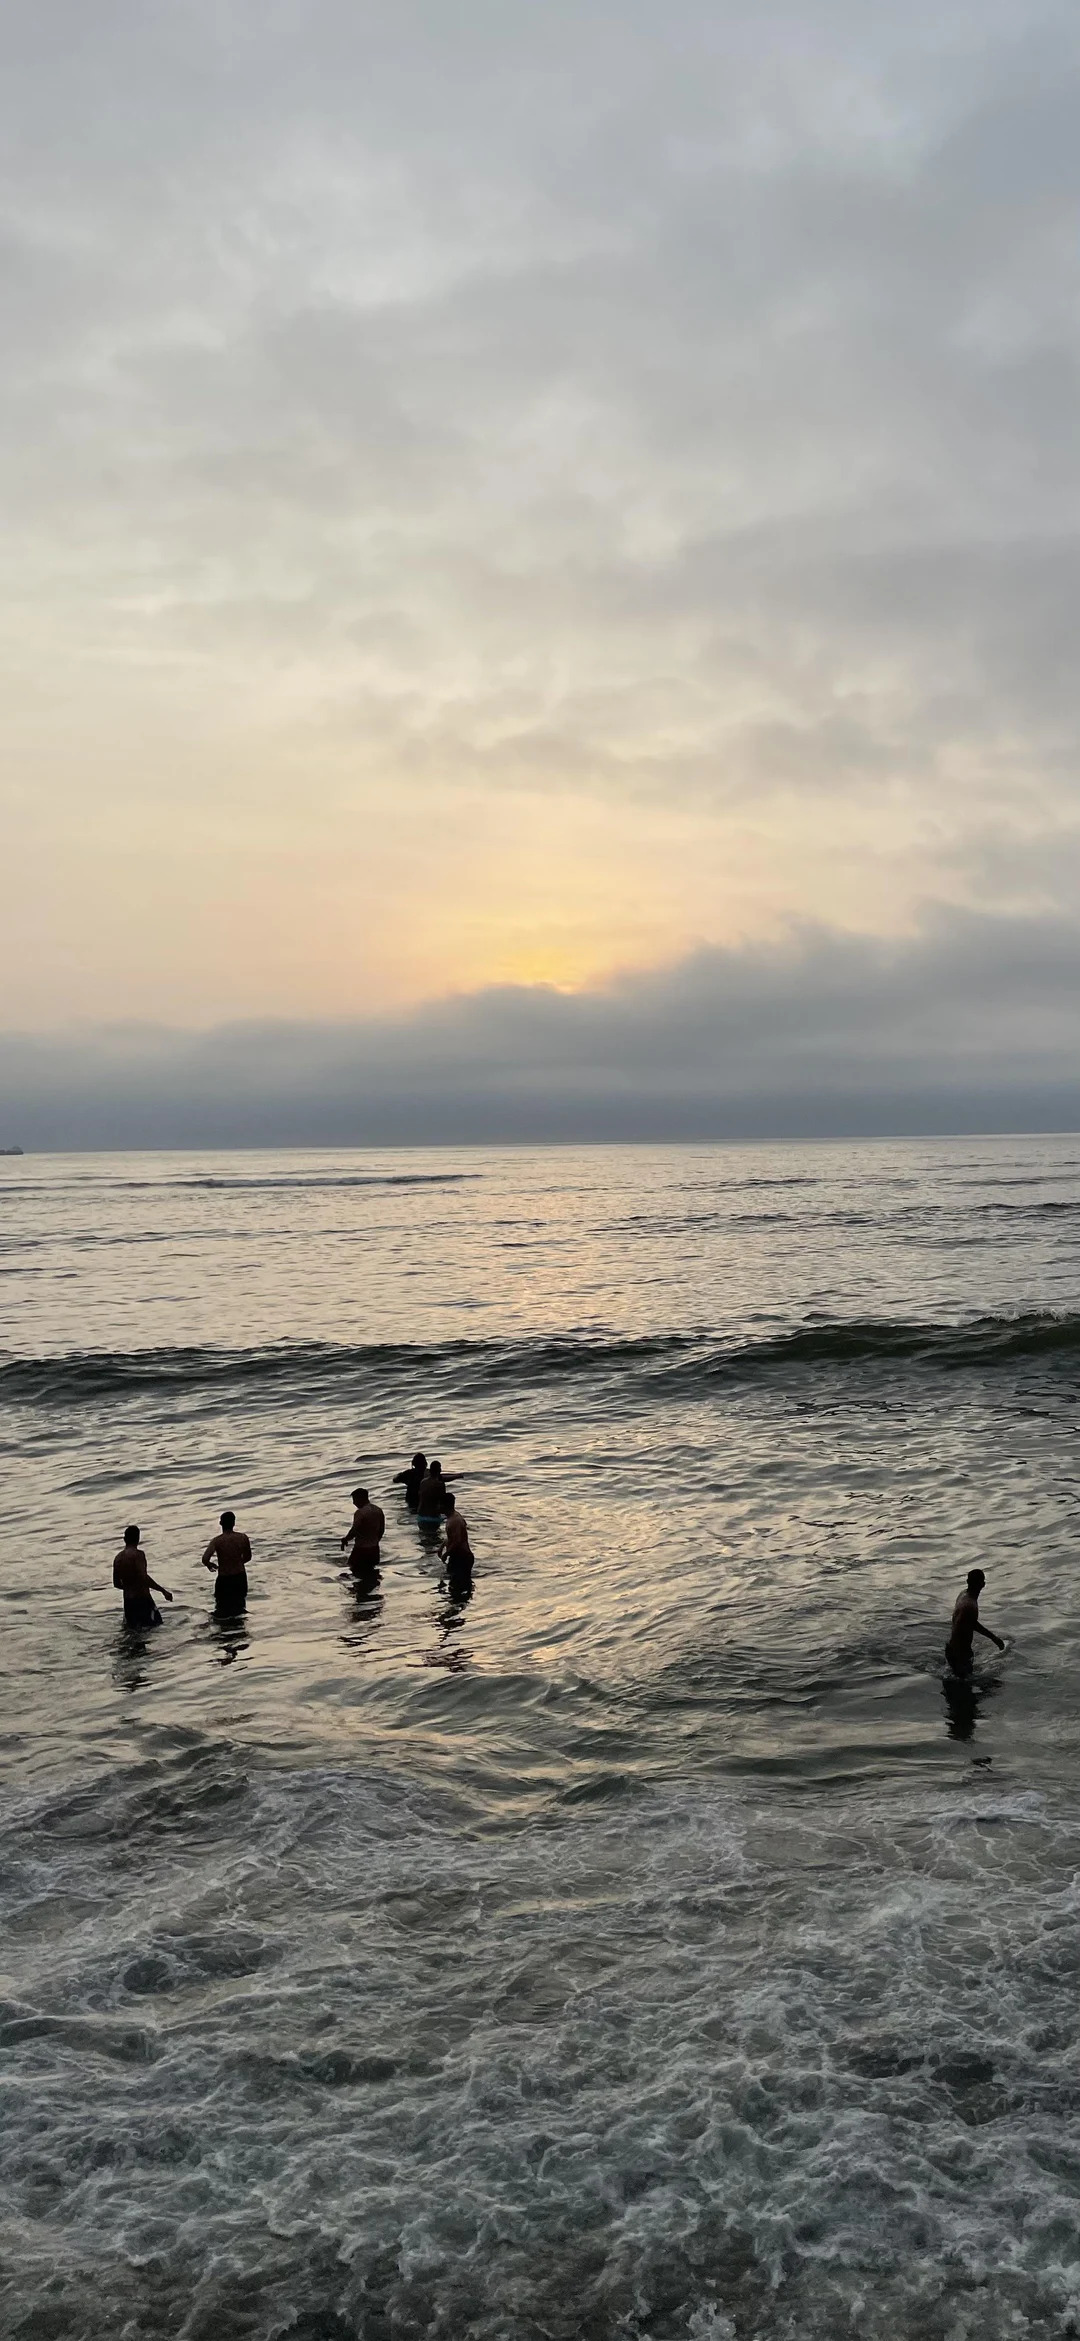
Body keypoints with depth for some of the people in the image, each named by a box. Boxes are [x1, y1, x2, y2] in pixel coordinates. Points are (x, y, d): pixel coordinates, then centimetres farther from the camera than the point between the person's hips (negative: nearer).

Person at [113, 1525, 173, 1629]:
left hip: (128, 1601, 6)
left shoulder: (118, 1558, 9)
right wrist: (163, 1590, -19)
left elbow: (116, 1583, 17)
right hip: (142, 1598, -6)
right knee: (156, 1624, 5)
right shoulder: (138, 1554, -13)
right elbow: (144, 1577, -23)